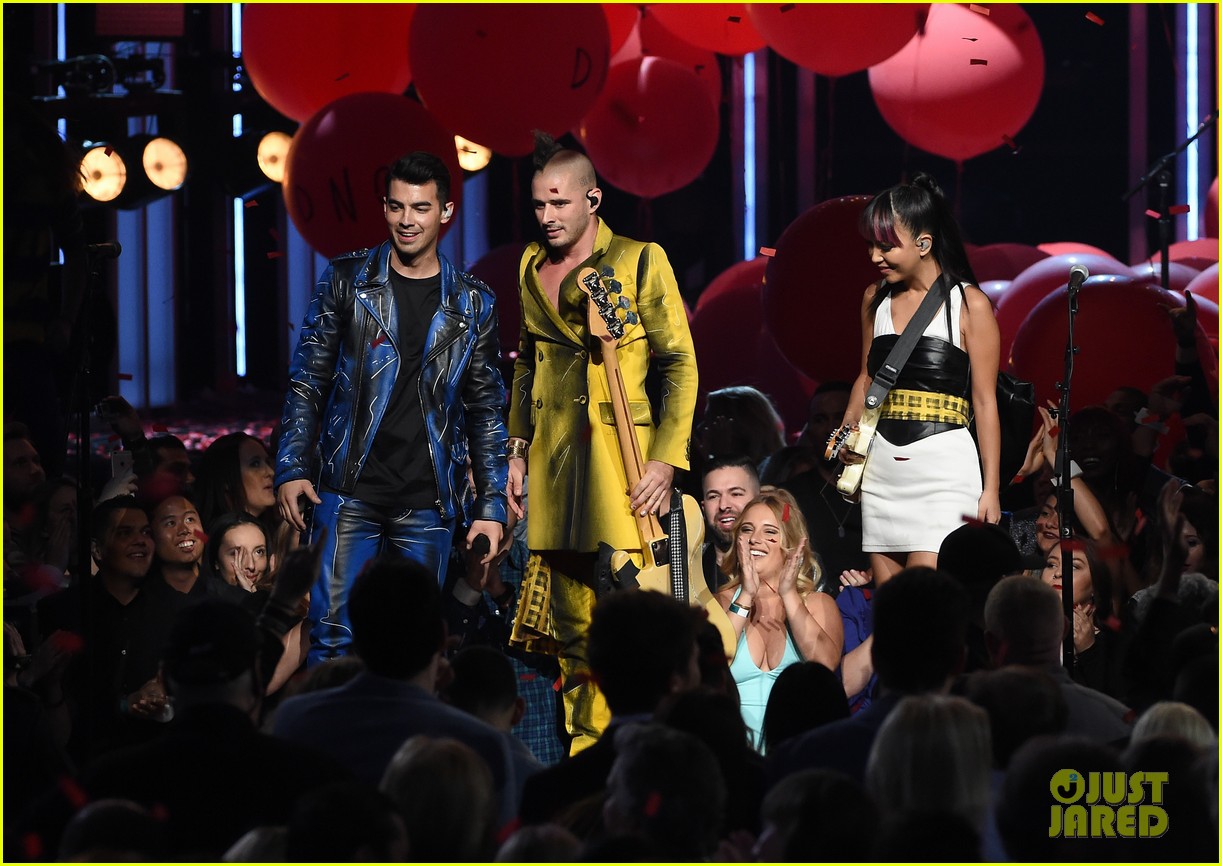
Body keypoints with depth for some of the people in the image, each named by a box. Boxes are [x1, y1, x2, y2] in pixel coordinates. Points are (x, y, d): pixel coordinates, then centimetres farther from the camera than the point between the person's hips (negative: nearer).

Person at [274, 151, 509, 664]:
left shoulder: (471, 303, 8)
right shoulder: (347, 281, 5)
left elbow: (486, 410, 11)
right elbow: (307, 382, 5)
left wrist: (492, 506, 4)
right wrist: (292, 468, -5)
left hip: (428, 504, 1)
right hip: (350, 492, -1)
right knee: (335, 635, -8)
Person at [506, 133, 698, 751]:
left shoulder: (640, 262, -3)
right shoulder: (532, 265, 14)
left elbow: (680, 364, -4)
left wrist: (666, 460, -11)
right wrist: (518, 448, 18)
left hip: (620, 455, -5)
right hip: (553, 462, 5)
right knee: (571, 617, 5)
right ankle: (586, 750, 10)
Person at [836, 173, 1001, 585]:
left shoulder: (969, 304, -5)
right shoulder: (875, 300, 10)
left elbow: (985, 402, -4)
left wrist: (991, 488, -6)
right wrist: (847, 433, 3)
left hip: (944, 466, -5)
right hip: (882, 468, 5)